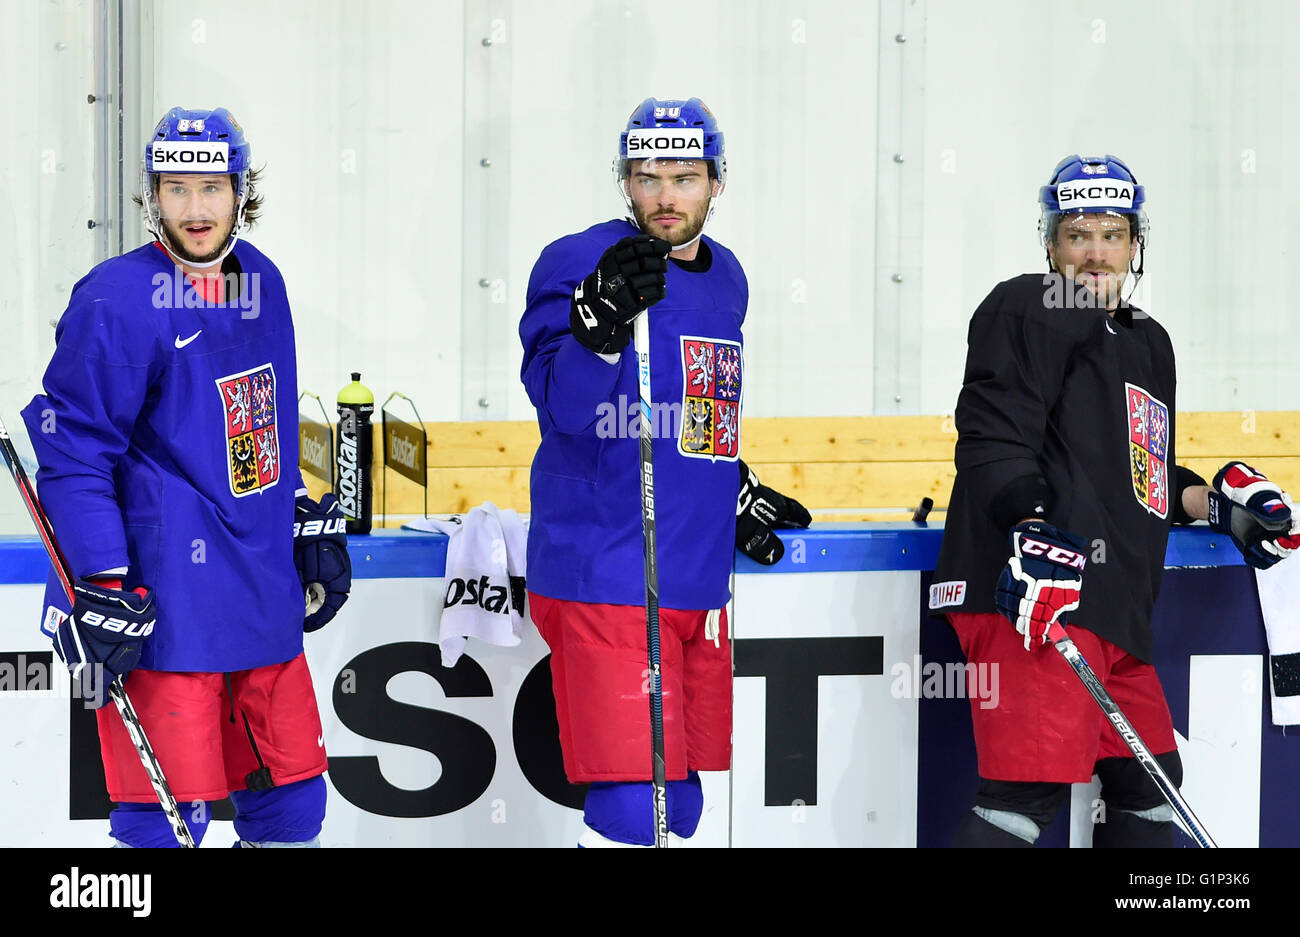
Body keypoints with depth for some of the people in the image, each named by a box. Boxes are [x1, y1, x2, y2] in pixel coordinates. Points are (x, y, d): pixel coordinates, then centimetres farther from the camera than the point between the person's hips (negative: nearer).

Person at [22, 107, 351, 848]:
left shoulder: (262, 282, 9)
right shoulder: (118, 302, -14)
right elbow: (73, 452, -14)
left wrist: (309, 523, 23)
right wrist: (100, 590, -18)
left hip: (263, 597, 7)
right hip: (163, 608, -7)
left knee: (292, 793, 14)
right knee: (167, 808, -4)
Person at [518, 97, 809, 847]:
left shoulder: (725, 277, 15)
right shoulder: (579, 263, -9)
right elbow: (566, 406, -24)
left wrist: (737, 492, 25)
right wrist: (604, 322, -39)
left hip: (696, 583, 8)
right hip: (606, 579, -8)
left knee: (678, 806, 13)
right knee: (633, 811, -14)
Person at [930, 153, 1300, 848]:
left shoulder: (1149, 343, 27)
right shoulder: (1029, 311, -1)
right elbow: (993, 437, -14)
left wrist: (1214, 504, 21)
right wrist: (1032, 529, -27)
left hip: (1112, 604, 10)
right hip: (1035, 585, -10)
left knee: (1146, 781, 16)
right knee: (1032, 788, -19)